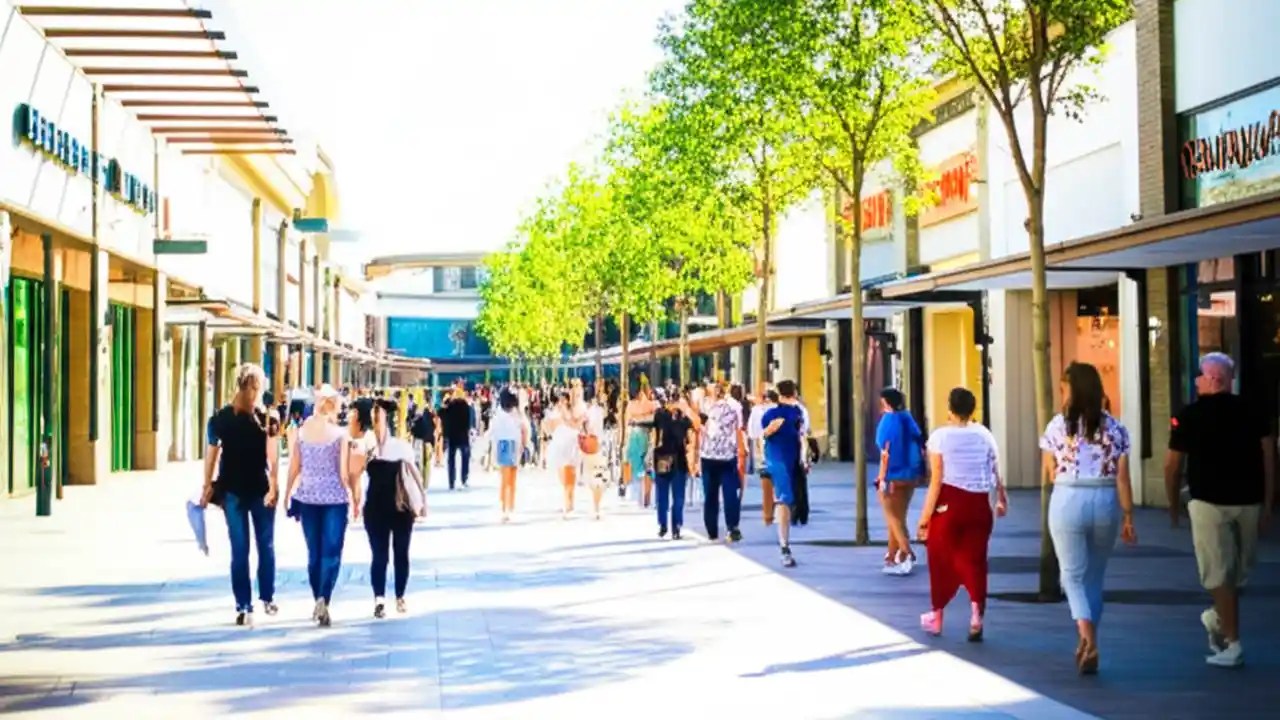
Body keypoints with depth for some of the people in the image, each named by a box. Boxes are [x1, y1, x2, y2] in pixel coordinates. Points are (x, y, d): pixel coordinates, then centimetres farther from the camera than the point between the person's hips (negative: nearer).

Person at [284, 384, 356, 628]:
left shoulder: (301, 431, 1)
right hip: (335, 498, -3)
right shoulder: (340, 434, -7)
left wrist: (288, 494, 15)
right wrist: (355, 498, 2)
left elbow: (294, 468, 4)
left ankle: (318, 602, 19)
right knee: (331, 552, -1)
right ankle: (324, 599, -20)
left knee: (314, 552, 14)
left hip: (307, 497, 3)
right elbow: (345, 472, -8)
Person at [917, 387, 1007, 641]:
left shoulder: (940, 436, -8)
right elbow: (995, 472, 4)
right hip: (978, 504, 2)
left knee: (942, 560, 12)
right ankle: (976, 614, -5)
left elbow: (936, 481, -11)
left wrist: (925, 517, -7)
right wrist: (1002, 499, 22)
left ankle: (937, 617, 24)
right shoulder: (984, 435, 1)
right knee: (974, 560, 9)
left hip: (949, 503, -2)